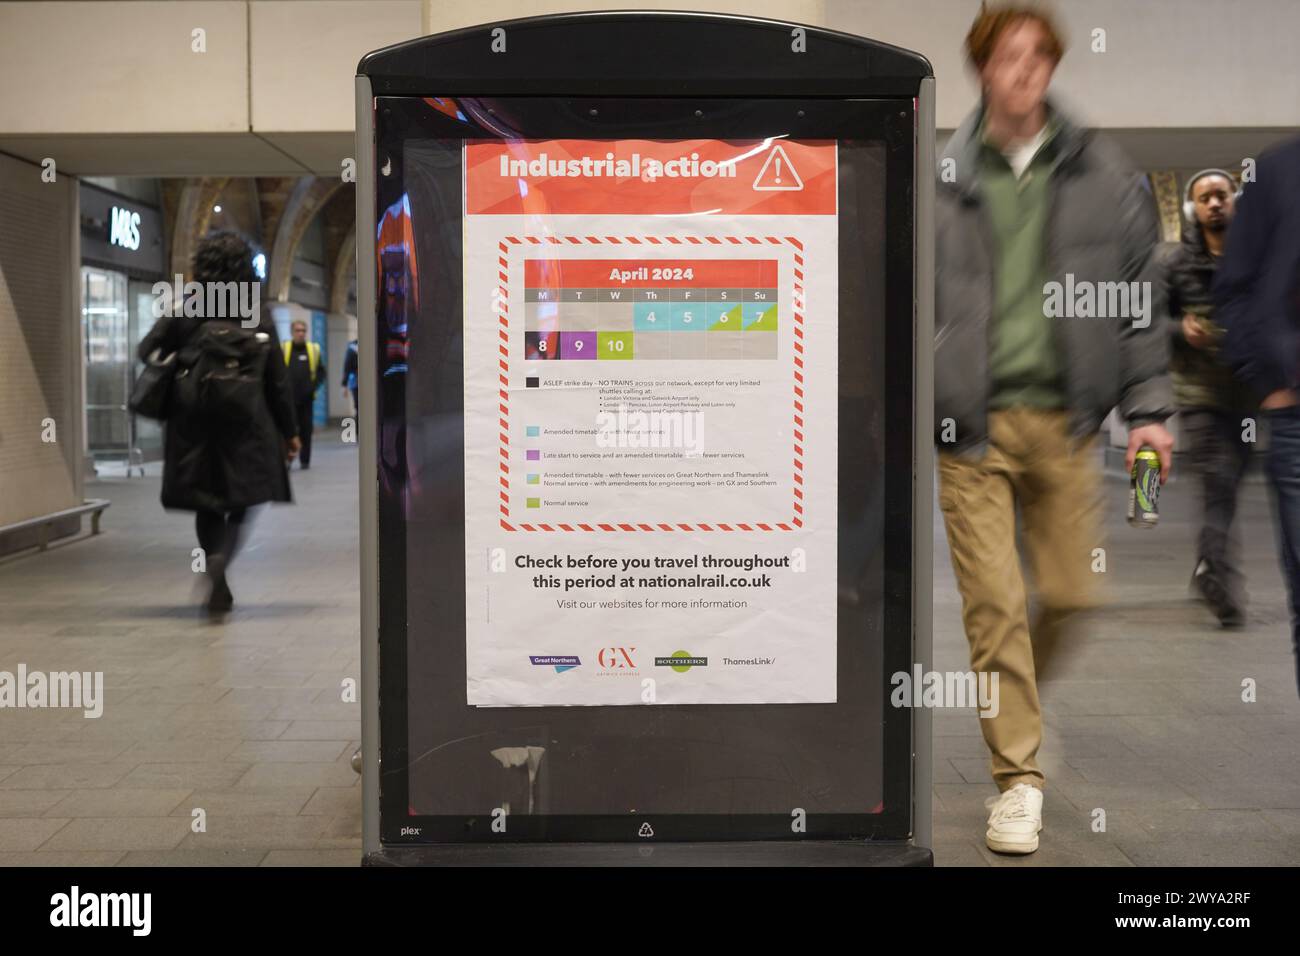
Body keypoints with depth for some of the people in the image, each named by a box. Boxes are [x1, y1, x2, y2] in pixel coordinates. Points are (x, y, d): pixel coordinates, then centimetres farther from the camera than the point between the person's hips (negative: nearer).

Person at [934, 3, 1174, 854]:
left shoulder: (1103, 177, 8)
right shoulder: (940, 179, 2)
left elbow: (1140, 297, 11)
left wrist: (1149, 409, 6)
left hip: (1064, 419, 2)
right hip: (971, 426, -2)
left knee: (1071, 592, 5)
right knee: (993, 601, -3)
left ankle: (1016, 701, 36)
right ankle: (1018, 775, 11)